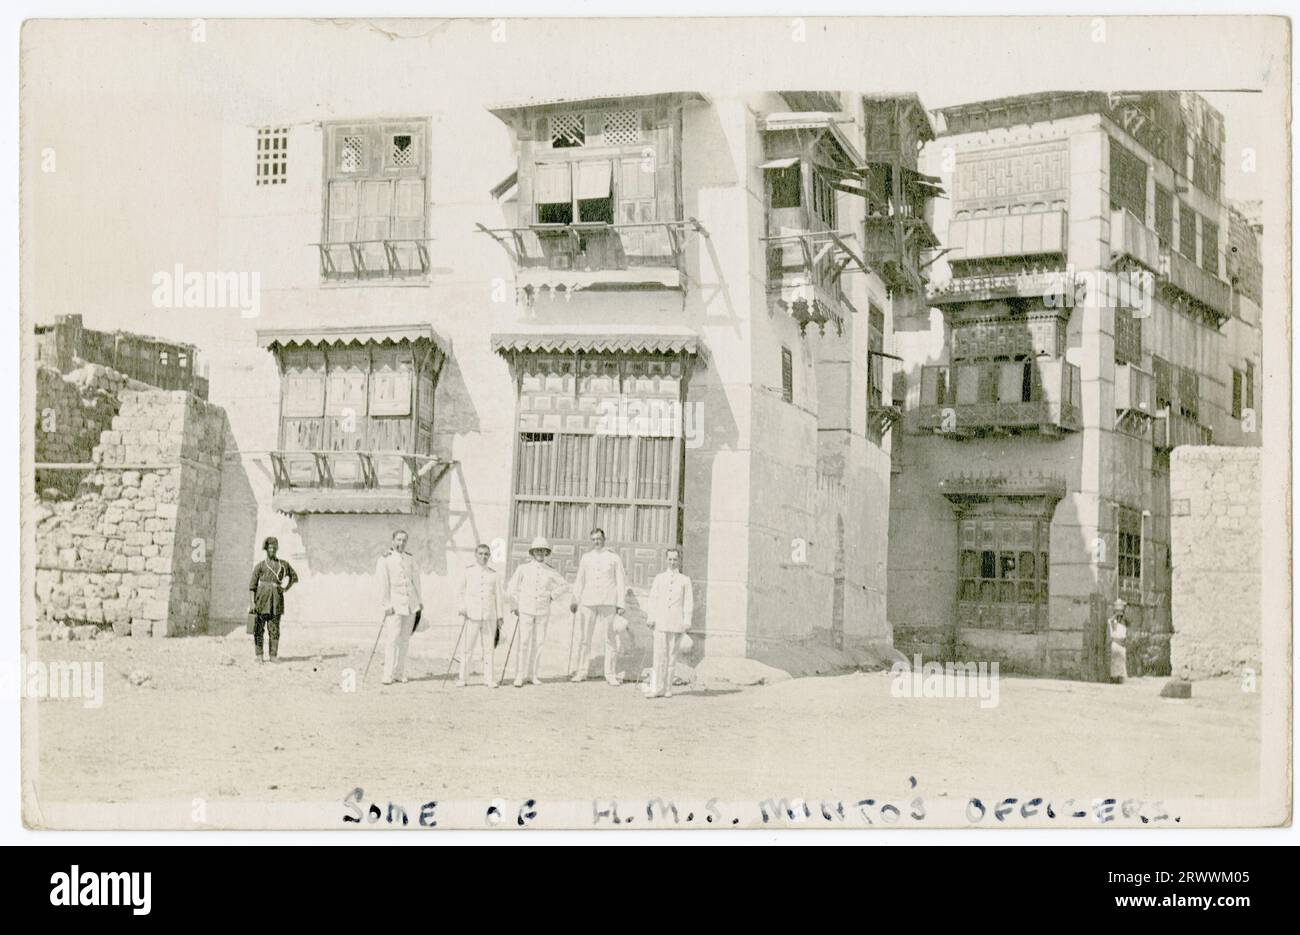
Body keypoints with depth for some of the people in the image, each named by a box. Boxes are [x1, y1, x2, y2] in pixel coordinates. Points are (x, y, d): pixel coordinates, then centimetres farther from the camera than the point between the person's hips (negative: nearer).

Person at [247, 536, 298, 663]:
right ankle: (259, 655, 6)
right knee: (258, 628, 0)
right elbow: (253, 585, 1)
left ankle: (273, 656, 1)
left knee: (274, 629, -1)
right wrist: (253, 603, -7)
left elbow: (294, 576, 25)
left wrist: (285, 589, 12)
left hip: (276, 599, 1)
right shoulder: (260, 565, 4)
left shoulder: (283, 564, 11)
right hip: (262, 598, -1)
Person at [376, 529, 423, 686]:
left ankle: (400, 674, 9)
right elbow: (383, 584, -8)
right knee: (392, 639, -11)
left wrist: (419, 601, 13)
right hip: (395, 605, -5)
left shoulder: (410, 559, 13)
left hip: (410, 604, 5)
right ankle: (388, 675, -10)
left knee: (404, 640, 5)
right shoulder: (385, 560, -3)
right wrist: (386, 605, -14)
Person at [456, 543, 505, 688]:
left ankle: (489, 679, 7)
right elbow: (461, 591, 11)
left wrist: (500, 616, 9)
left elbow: (498, 595, 11)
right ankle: (462, 678, 3)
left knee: (489, 648, 2)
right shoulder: (468, 572, 6)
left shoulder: (494, 574, 8)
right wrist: (461, 609, -2)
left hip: (490, 616, 1)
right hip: (472, 616, -1)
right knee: (468, 648, -2)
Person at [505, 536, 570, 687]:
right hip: (526, 611, -2)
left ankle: (532, 674, 13)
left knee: (538, 642, 4)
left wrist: (551, 596, 6)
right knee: (525, 642, -8)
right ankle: (519, 676, -3)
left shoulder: (550, 571, 2)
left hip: (543, 611, 2)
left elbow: (564, 585, 15)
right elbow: (511, 588, 5)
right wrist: (517, 605, 6)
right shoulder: (523, 569, -3)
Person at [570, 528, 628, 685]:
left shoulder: (614, 557, 6)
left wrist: (621, 604, -1)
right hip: (588, 601, 2)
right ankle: (581, 671, 10)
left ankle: (610, 673, 3)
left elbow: (621, 582, 5)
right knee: (584, 637, 1)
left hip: (608, 602, -2)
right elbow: (579, 581, 18)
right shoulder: (586, 558, 13)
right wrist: (574, 600, 10)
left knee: (611, 639, -3)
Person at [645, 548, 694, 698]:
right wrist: (652, 618, -1)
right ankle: (657, 688, -4)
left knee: (672, 655, 1)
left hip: (676, 622, -1)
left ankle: (667, 688, 7)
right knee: (659, 654, -4)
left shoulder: (685, 580, 7)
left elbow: (688, 602, 4)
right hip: (661, 621, 1)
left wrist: (687, 621, -5)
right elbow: (653, 598, 9)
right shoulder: (659, 578, 12)